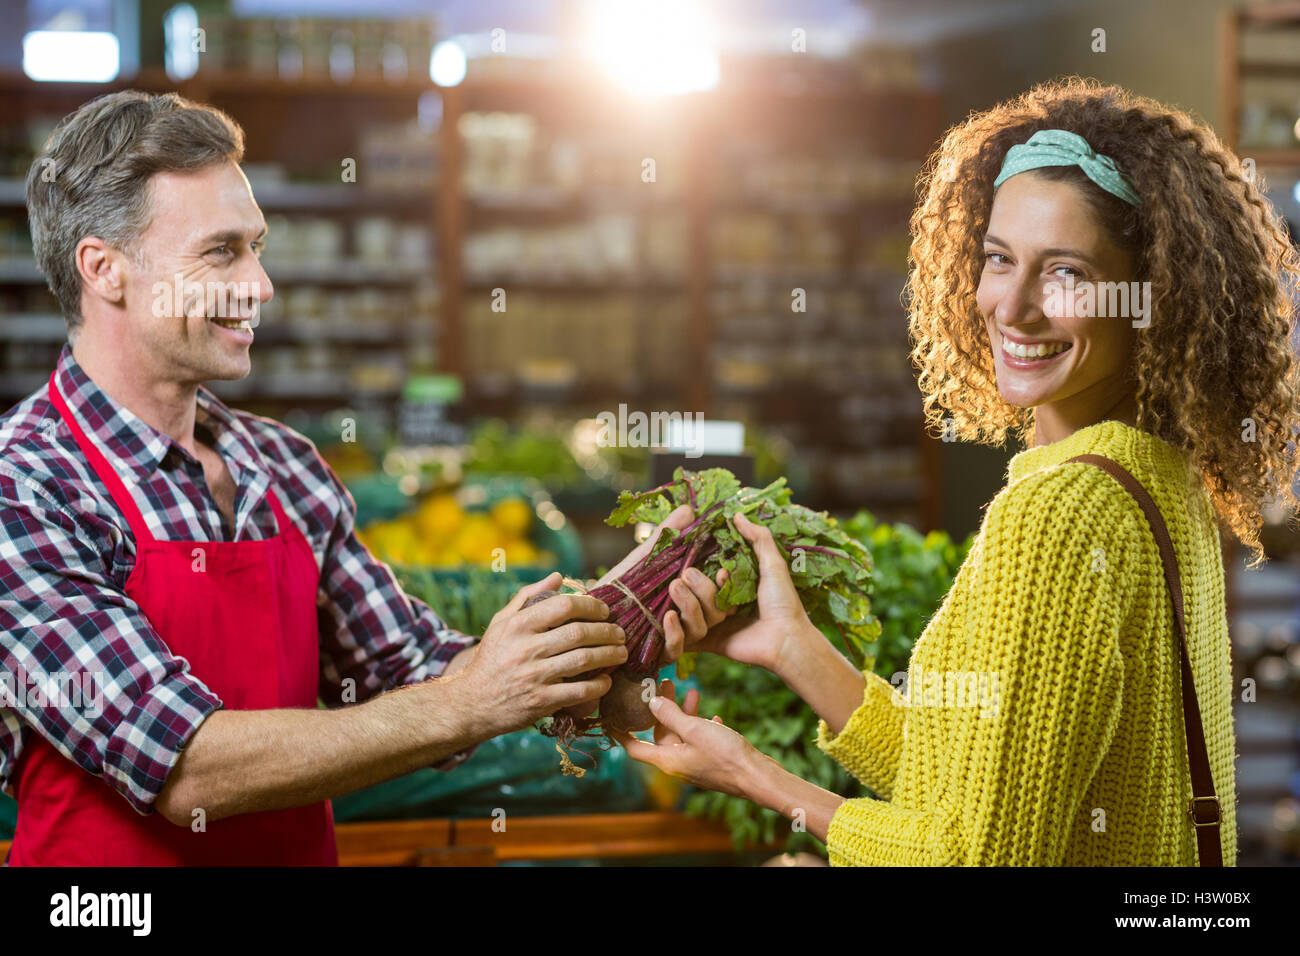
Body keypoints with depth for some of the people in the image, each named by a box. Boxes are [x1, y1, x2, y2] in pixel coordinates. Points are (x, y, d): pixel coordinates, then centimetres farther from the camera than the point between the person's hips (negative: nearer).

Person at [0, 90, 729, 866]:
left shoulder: (283, 467, 8)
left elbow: (417, 679, 10)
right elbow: (186, 769, -19)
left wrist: (607, 621, -4)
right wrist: (465, 706, -18)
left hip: (302, 851, 5)